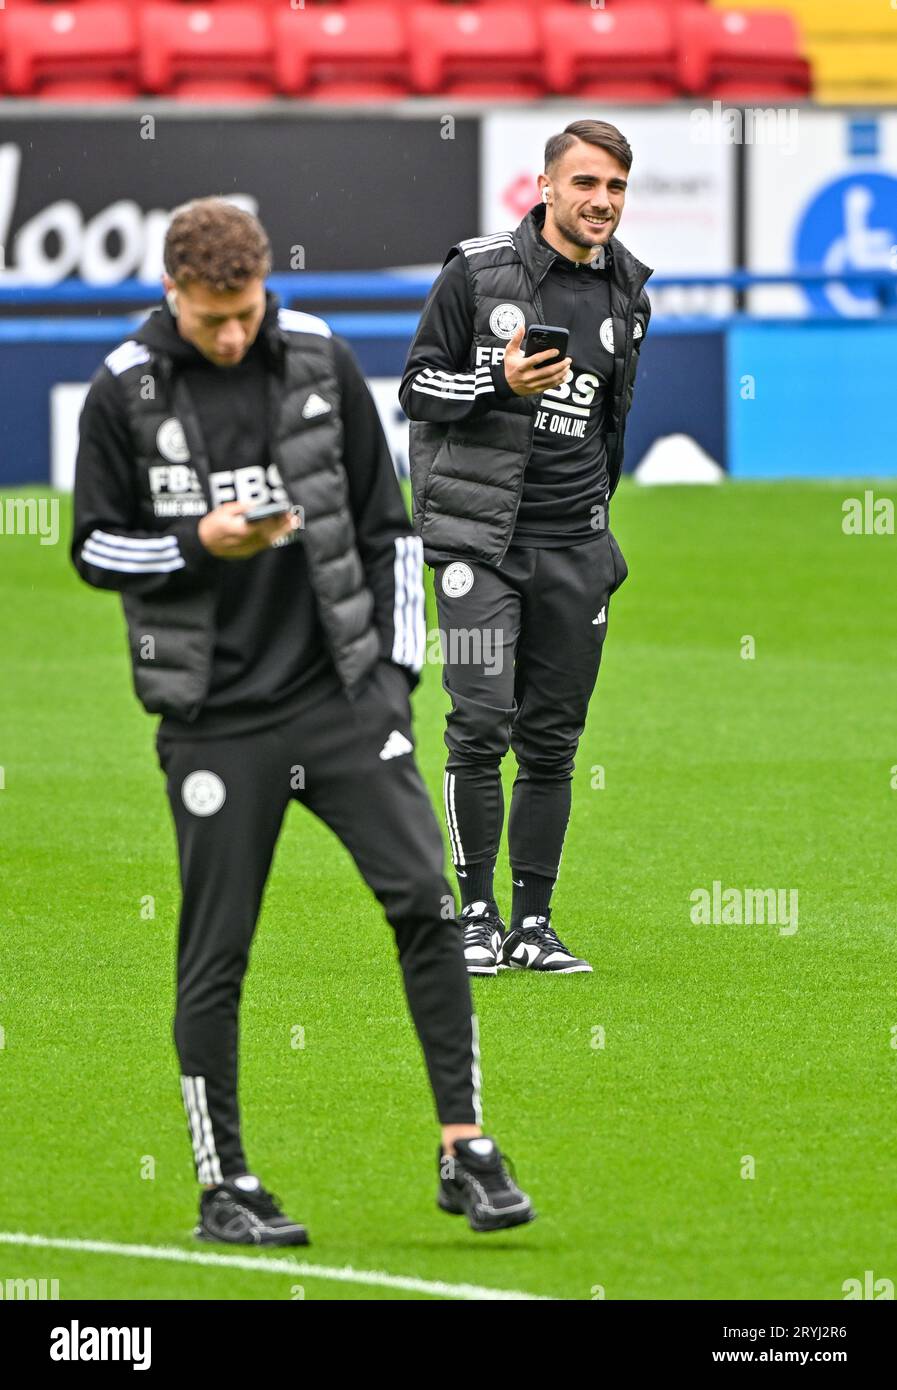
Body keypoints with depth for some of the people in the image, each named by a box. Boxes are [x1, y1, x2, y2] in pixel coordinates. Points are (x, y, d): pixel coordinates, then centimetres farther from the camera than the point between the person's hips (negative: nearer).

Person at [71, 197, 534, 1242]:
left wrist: (395, 666, 5)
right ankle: (223, 1187, 13)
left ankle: (466, 1154, -3)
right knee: (215, 953, 0)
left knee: (426, 901, -10)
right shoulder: (123, 393, -3)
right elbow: (94, 549, 2)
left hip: (344, 695, 2)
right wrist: (199, 543, -16)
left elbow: (385, 526, 10)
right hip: (216, 718, -2)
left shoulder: (323, 362, 2)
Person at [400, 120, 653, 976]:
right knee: (482, 723, -11)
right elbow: (416, 389, -1)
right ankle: (476, 915, -2)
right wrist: (501, 381, -17)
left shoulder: (626, 292, 10)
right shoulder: (478, 271, -4)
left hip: (572, 545, 4)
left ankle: (532, 924, 11)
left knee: (552, 738, 5)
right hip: (480, 535, -4)